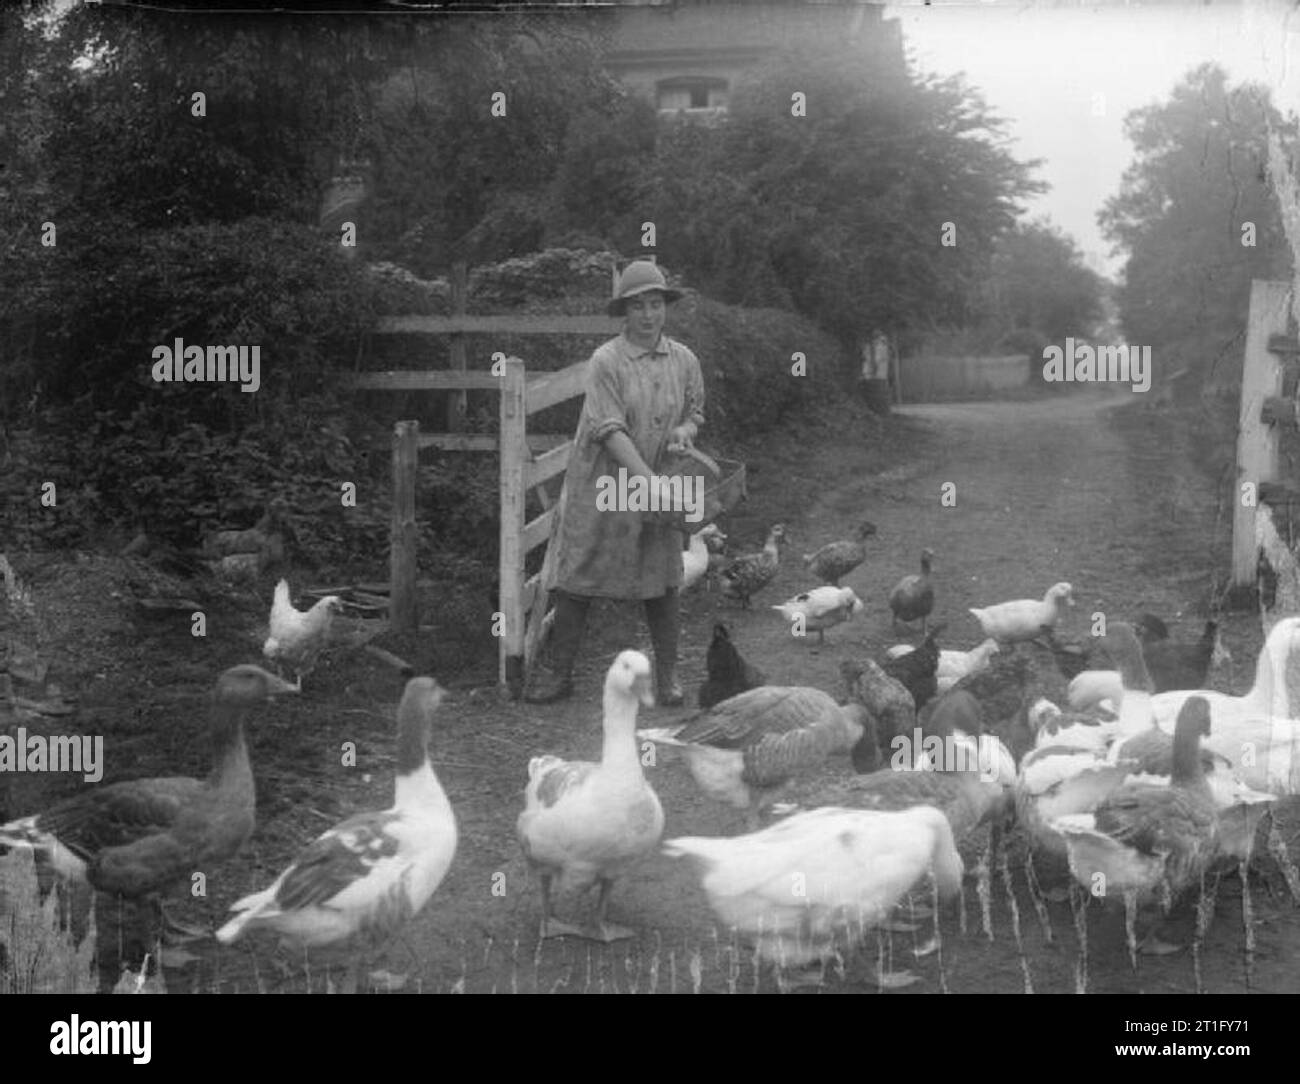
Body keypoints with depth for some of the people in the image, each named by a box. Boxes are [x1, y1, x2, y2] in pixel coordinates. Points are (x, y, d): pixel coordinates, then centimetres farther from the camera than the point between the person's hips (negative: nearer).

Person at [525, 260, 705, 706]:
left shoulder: (684, 360, 4)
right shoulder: (605, 360, -11)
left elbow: (695, 413, 16)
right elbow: (609, 429, -17)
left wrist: (684, 431, -8)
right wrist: (647, 477, -25)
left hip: (659, 489, 4)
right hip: (602, 485, -3)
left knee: (662, 580, 7)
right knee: (579, 576, 2)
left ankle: (668, 674, 20)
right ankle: (557, 673, 13)